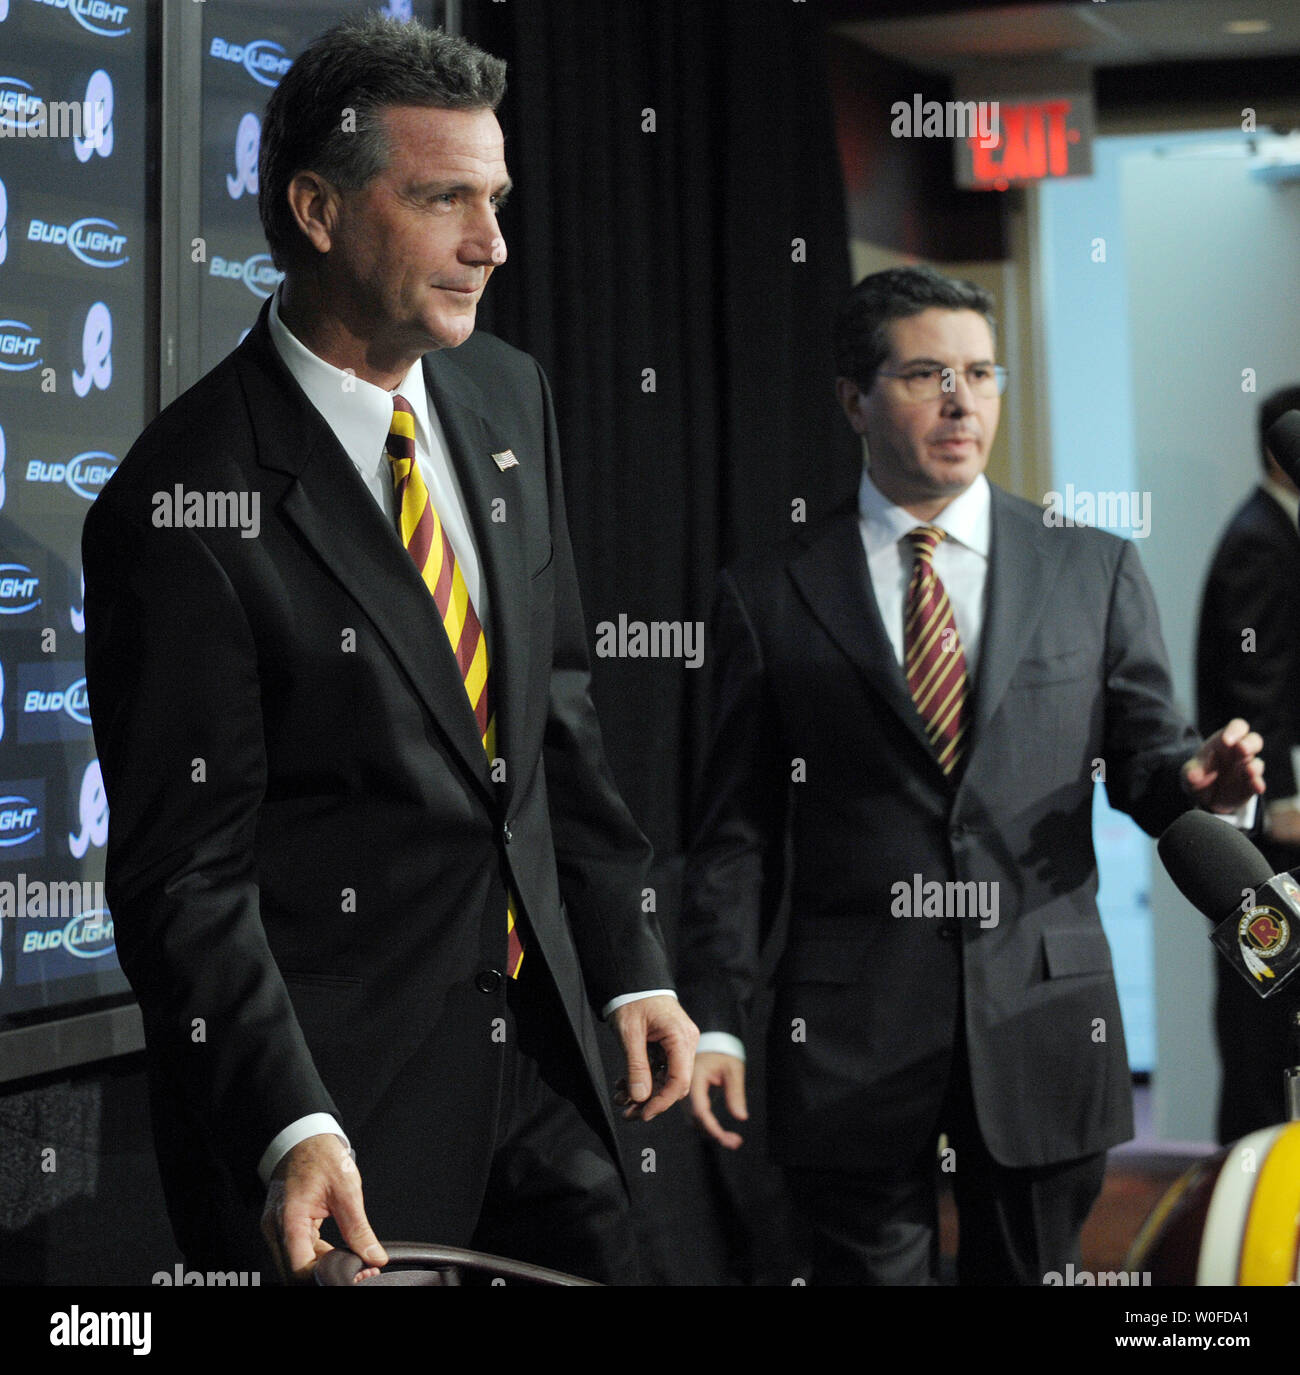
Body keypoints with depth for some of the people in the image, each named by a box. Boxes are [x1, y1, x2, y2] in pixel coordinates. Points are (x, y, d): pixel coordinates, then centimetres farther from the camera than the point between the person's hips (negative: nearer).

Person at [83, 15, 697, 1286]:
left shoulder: (510, 399, 4)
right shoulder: (187, 507, -18)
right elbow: (183, 871, -18)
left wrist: (628, 966, 9)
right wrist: (289, 1129, -27)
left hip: (536, 1035, 7)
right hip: (341, 1084, -6)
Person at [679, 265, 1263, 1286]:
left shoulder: (1094, 571, 8)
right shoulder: (770, 598, 4)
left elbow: (1144, 754, 9)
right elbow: (738, 835, 4)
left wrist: (1195, 780, -15)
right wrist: (714, 1019, -2)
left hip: (1043, 1020, 1)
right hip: (852, 1038, -1)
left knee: (1032, 1268, 11)